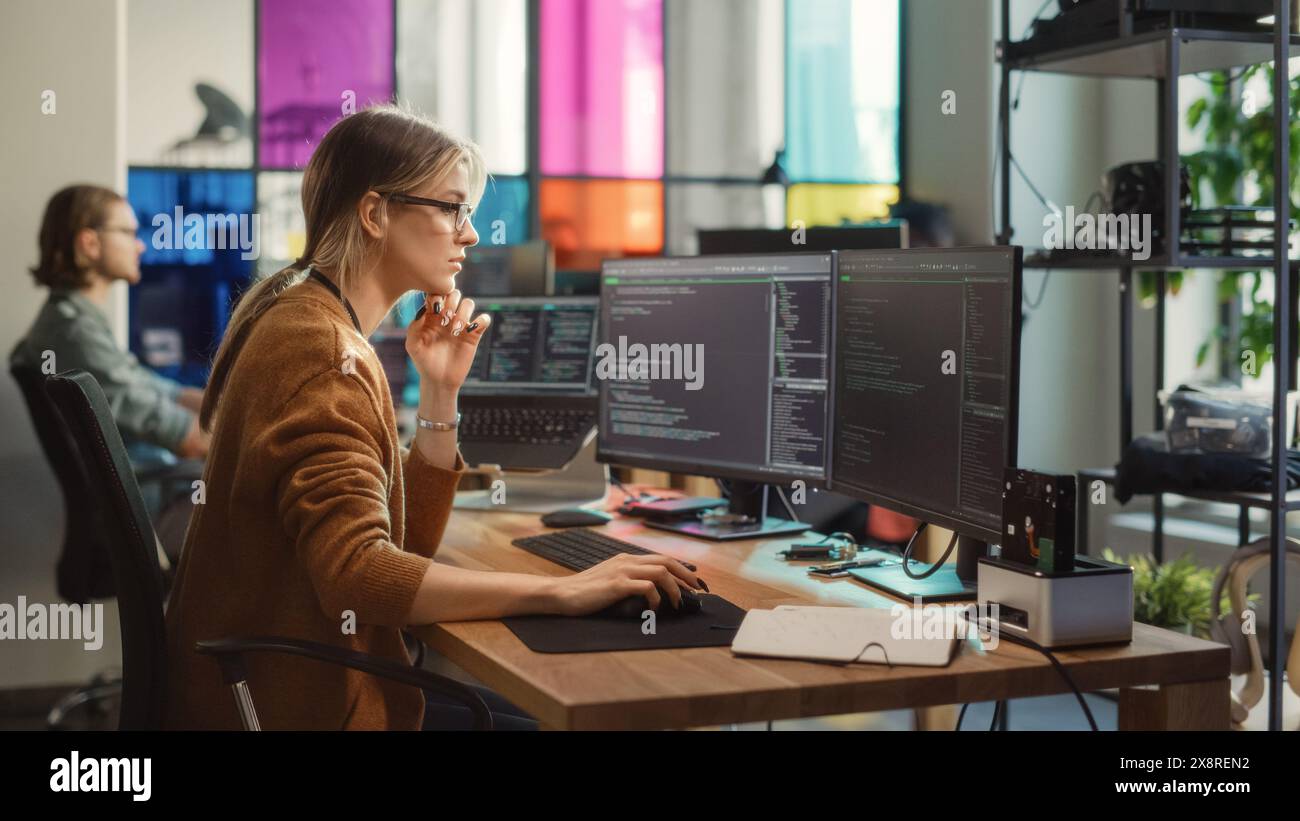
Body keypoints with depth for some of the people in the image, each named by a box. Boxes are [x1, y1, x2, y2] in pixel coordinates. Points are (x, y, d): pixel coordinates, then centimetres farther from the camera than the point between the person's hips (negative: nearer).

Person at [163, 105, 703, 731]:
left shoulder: (308, 322, 11)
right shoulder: (322, 349, -18)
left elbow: (405, 544, 10)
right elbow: (357, 573, -29)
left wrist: (439, 395, -1)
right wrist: (562, 592, -31)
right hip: (300, 707, -9)